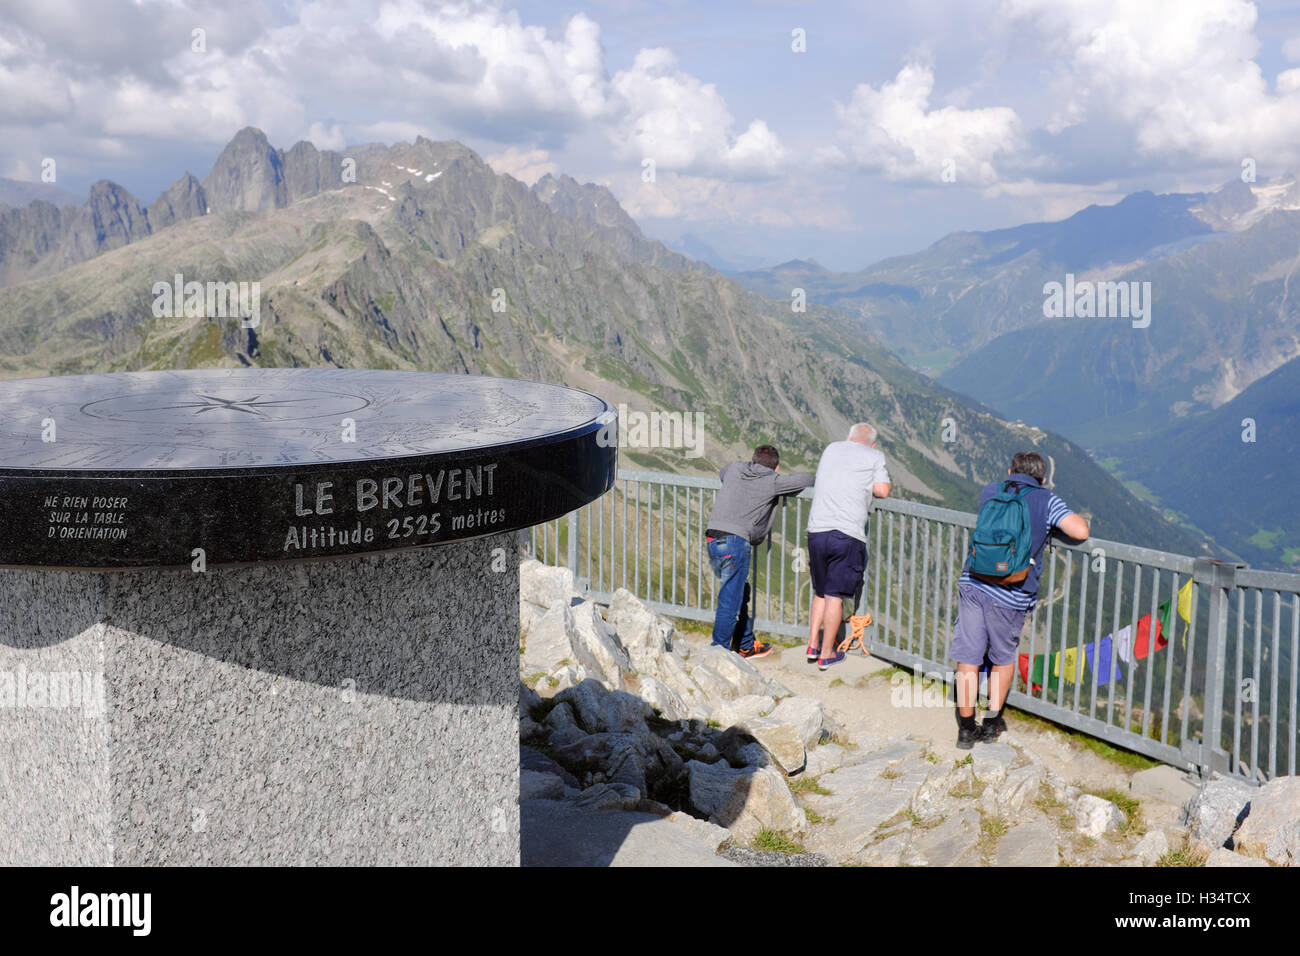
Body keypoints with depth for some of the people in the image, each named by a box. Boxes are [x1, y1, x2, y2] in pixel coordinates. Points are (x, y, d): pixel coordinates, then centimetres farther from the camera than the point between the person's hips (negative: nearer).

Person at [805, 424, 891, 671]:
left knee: (820, 592, 18)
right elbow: (882, 491, -4)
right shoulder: (875, 456, 6)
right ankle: (826, 654, 6)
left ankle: (812, 645, 17)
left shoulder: (831, 448, 18)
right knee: (835, 595, 1)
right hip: (847, 534, -4)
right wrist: (884, 476, 17)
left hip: (817, 529, 4)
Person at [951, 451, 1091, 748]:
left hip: (972, 585, 2)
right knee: (1003, 658, 20)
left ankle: (966, 729, 16)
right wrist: (1077, 517, 13)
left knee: (968, 659, 10)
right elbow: (1080, 532, -8)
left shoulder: (990, 491, 13)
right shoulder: (1047, 500, 2)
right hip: (1011, 597, -2)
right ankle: (992, 723, 29)